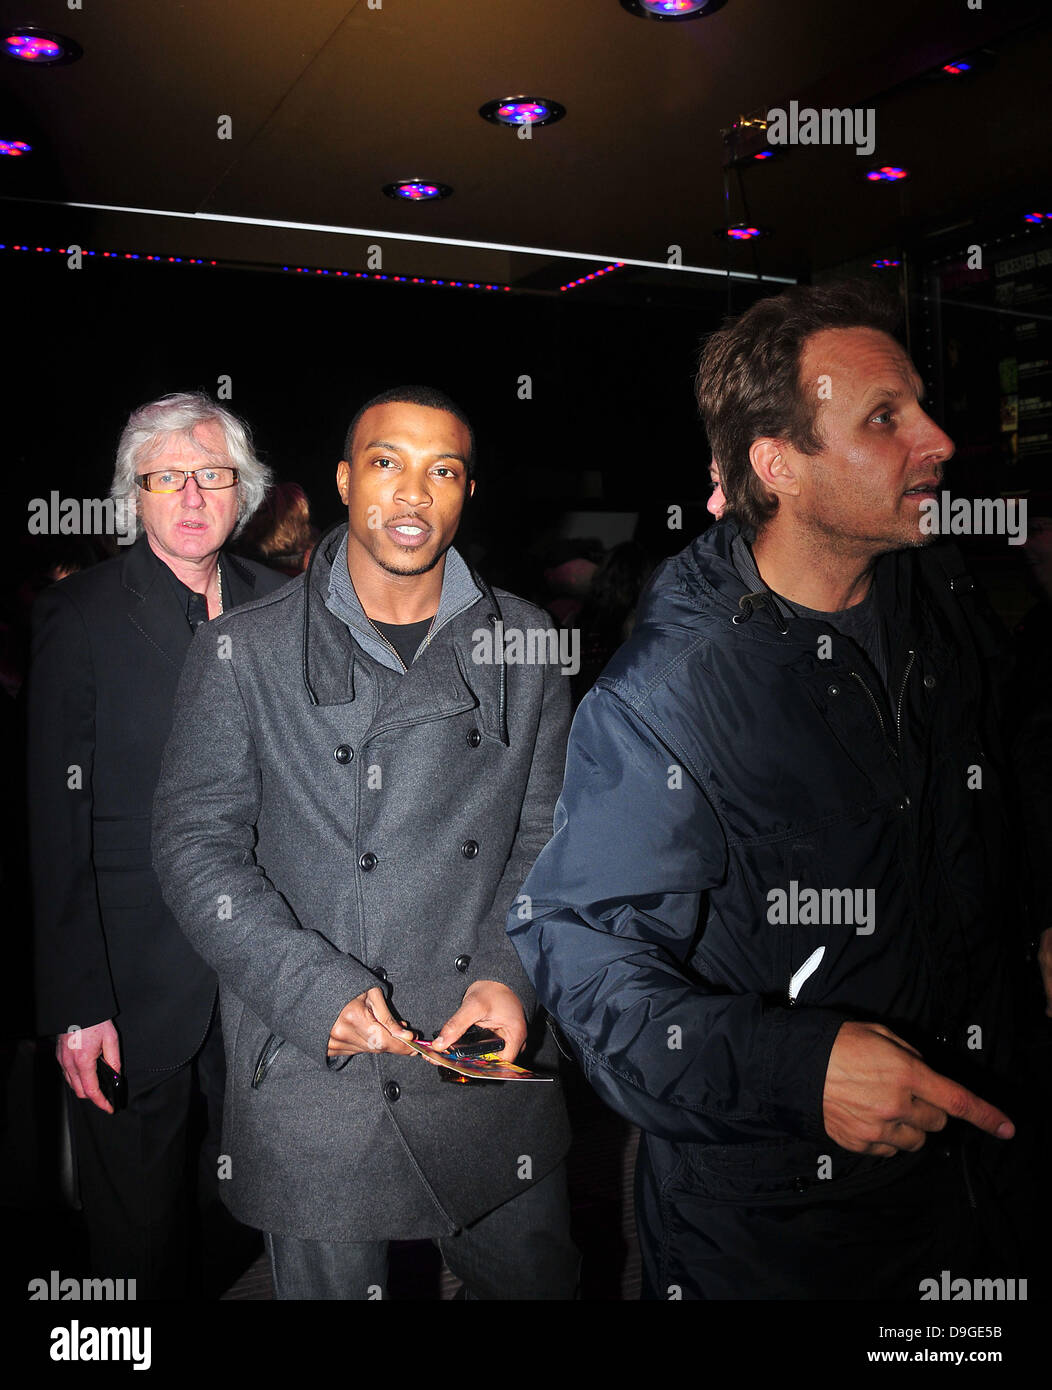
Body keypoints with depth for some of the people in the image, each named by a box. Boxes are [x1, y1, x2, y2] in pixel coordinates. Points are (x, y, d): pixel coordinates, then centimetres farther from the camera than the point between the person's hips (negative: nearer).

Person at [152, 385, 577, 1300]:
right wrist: (316, 989, -15)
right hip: (312, 1077, -2)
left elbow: (548, 837, 6)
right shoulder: (244, 653, -4)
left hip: (491, 1059, 3)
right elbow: (196, 842, -4)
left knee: (536, 1278, 18)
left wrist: (511, 976, -9)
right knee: (329, 1282, 14)